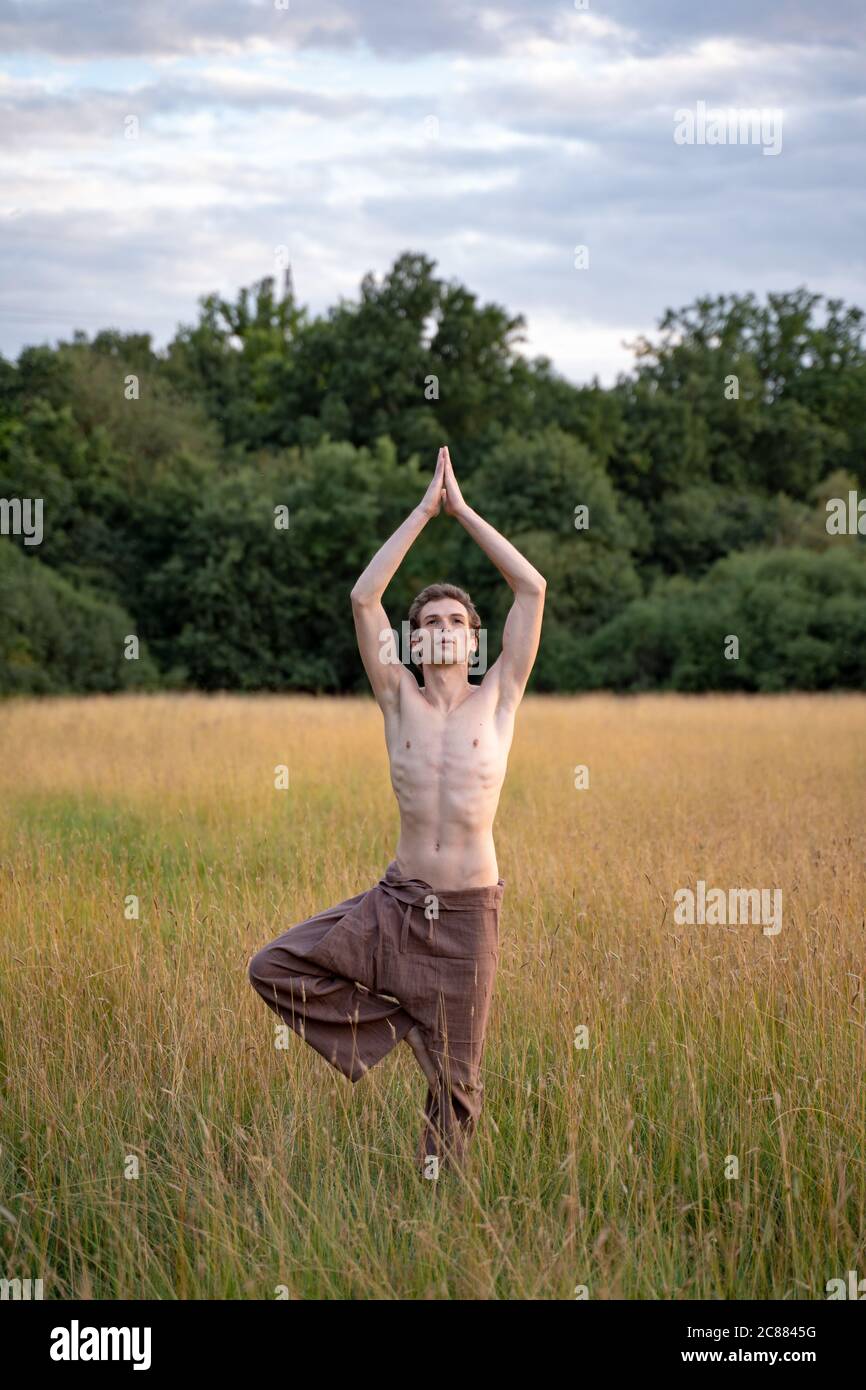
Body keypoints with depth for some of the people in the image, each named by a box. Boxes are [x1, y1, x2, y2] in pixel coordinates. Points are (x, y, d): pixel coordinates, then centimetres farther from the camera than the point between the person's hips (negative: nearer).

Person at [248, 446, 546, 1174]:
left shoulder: (497, 700, 2)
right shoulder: (400, 700, 4)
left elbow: (534, 588, -4)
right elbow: (363, 598, -5)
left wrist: (463, 510, -1)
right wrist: (424, 510, -3)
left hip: (469, 910, -2)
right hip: (394, 902, 2)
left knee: (454, 1072, 4)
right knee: (273, 969, -10)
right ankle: (394, 1020, 7)